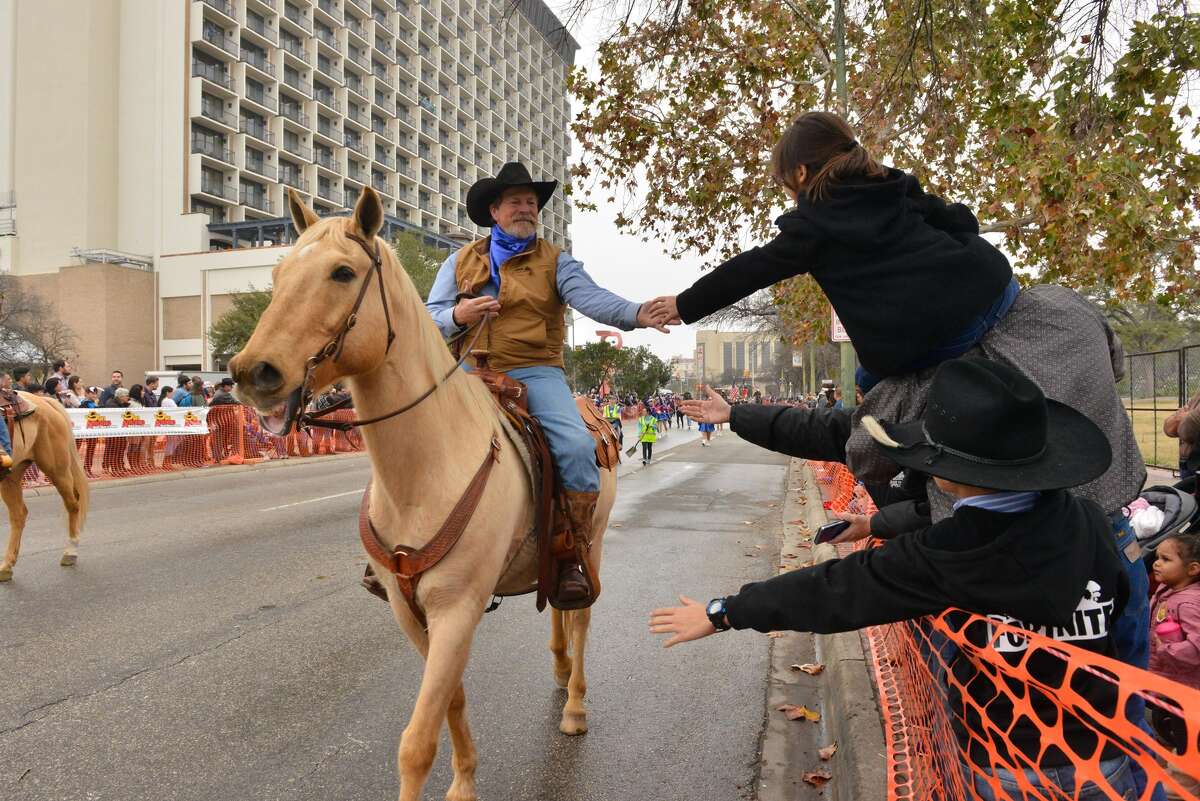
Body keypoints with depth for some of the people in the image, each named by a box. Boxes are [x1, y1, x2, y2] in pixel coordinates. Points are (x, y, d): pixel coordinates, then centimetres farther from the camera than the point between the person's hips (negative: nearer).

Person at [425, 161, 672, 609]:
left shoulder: (555, 261, 10)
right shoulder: (460, 262, 17)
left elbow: (591, 298, -9)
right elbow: (430, 318, 14)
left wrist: (636, 314, -29)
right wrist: (457, 315, -10)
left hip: (535, 372, -2)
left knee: (577, 447, -25)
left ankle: (574, 559, -12)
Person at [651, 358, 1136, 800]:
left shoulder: (943, 560, -24)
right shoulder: (1089, 522, -13)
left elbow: (835, 589, -17)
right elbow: (1117, 599, 5)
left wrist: (722, 613, -6)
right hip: (1101, 757, 3)